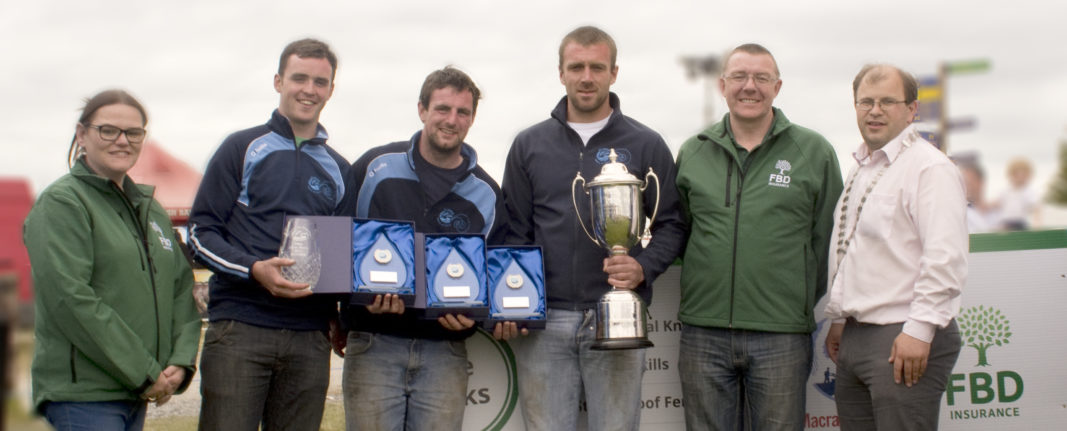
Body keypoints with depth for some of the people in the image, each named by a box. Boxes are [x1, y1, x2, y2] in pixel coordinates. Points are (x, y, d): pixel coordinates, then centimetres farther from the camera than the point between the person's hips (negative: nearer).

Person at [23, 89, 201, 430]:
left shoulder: (151, 210, 19)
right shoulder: (61, 203, -6)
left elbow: (181, 288, 16)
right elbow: (70, 299, -16)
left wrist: (181, 362, -2)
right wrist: (145, 372, -16)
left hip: (138, 394, 7)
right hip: (82, 393, -7)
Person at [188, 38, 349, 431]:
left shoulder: (339, 171, 18)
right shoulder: (243, 149, 6)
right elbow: (201, 232, 0)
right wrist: (254, 269, -18)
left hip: (310, 338, 4)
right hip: (239, 329, -4)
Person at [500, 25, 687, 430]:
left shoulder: (646, 145, 6)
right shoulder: (530, 145, 11)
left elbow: (670, 224, 7)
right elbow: (514, 230, 10)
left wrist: (643, 268, -13)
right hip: (543, 324, 1)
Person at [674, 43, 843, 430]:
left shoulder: (814, 152, 3)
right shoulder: (693, 152, 10)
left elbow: (827, 238, 6)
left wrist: (808, 303, 6)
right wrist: (701, 285, 10)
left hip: (781, 336, -2)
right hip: (703, 331, 2)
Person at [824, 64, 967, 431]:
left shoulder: (930, 168, -11)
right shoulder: (860, 169, 18)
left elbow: (945, 259, -20)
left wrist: (919, 330, -23)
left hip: (906, 342, -9)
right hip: (855, 336, 9)